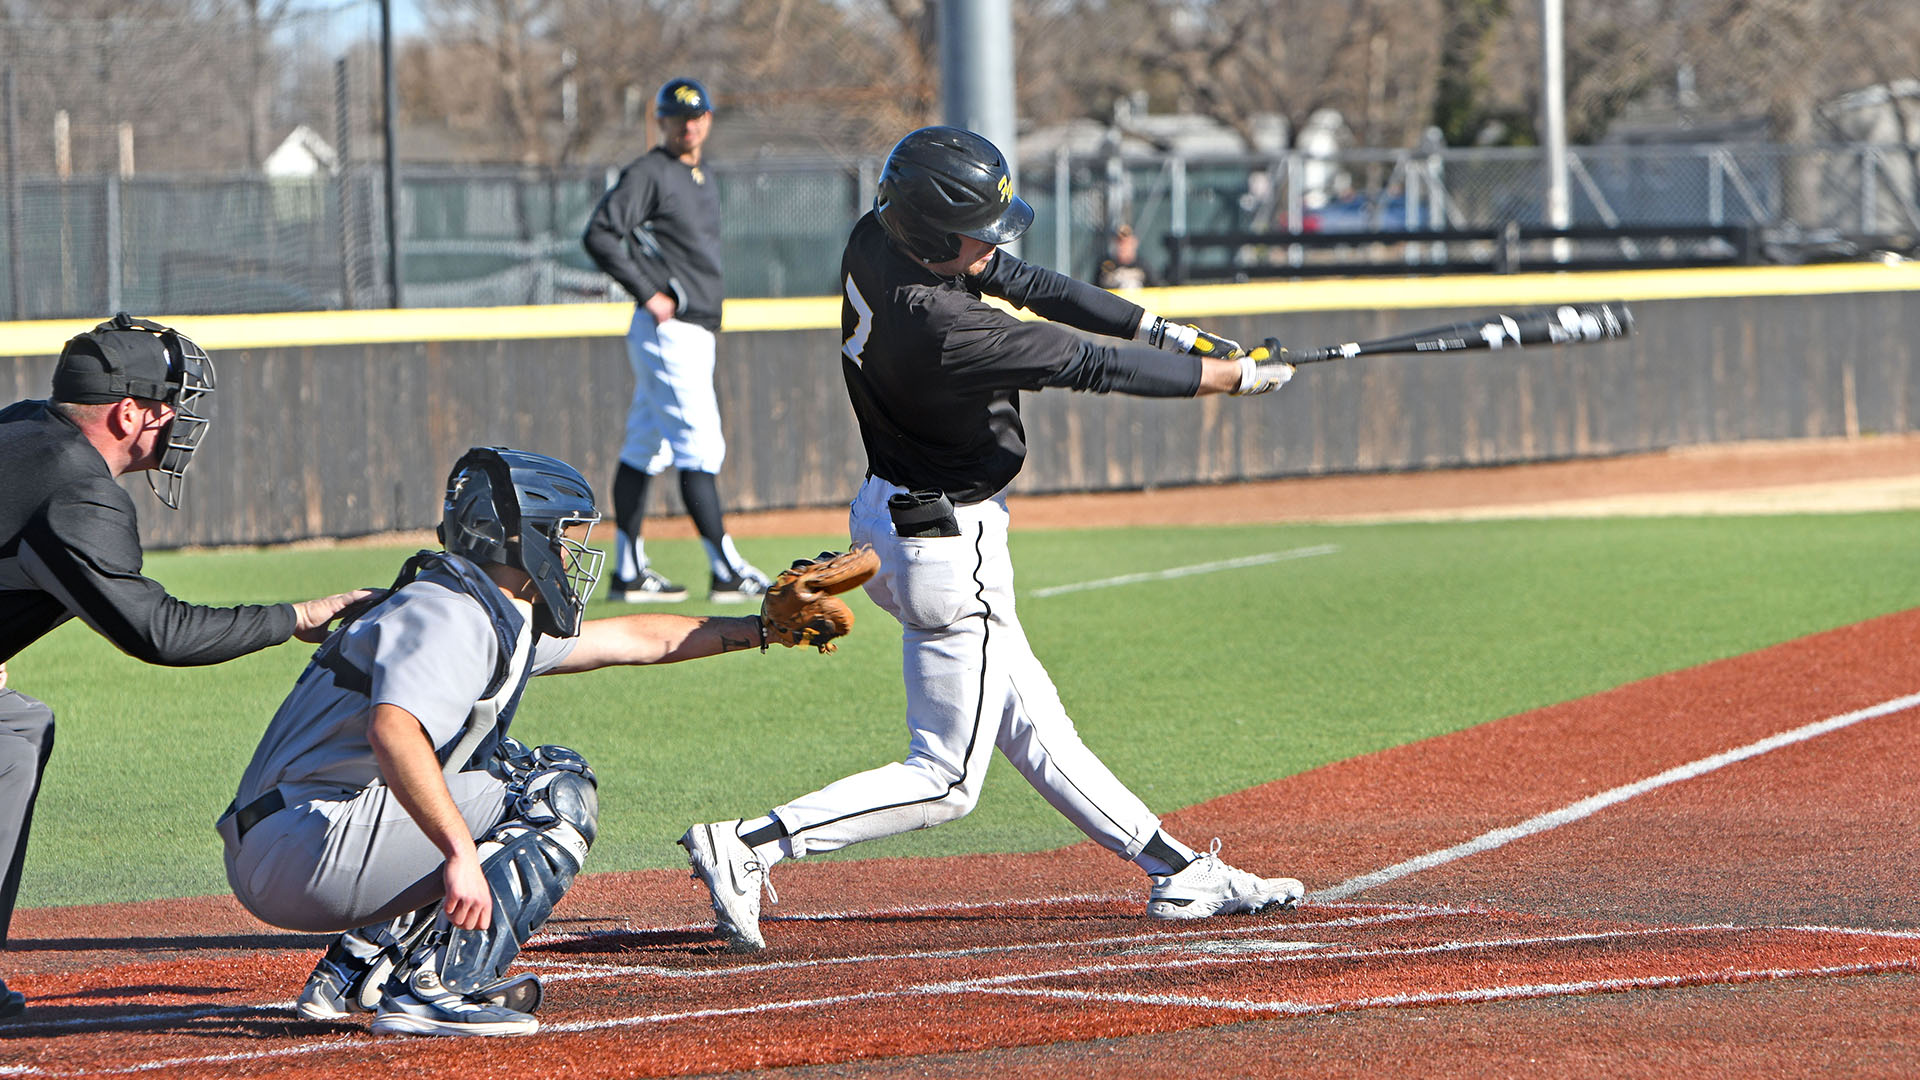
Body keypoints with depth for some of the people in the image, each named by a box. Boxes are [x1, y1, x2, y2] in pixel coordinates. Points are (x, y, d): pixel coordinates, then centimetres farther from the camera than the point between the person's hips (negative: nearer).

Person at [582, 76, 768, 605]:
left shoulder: (700, 181, 19)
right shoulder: (648, 173, -9)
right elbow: (600, 235, -19)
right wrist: (648, 293, -19)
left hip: (695, 332, 10)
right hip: (668, 329, -10)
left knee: (644, 450, 11)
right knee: (699, 447, -11)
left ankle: (629, 572, 13)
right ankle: (727, 572, -12)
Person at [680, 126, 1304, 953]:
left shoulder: (879, 238, -8)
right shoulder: (940, 328, -32)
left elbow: (1023, 284, 4)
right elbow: (1093, 368, -23)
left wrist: (1159, 328, 3)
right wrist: (1228, 377, -11)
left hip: (889, 516, 10)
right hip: (949, 548, -10)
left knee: (1030, 723, 18)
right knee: (945, 780, 0)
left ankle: (1176, 870, 29)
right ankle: (749, 848, -6)